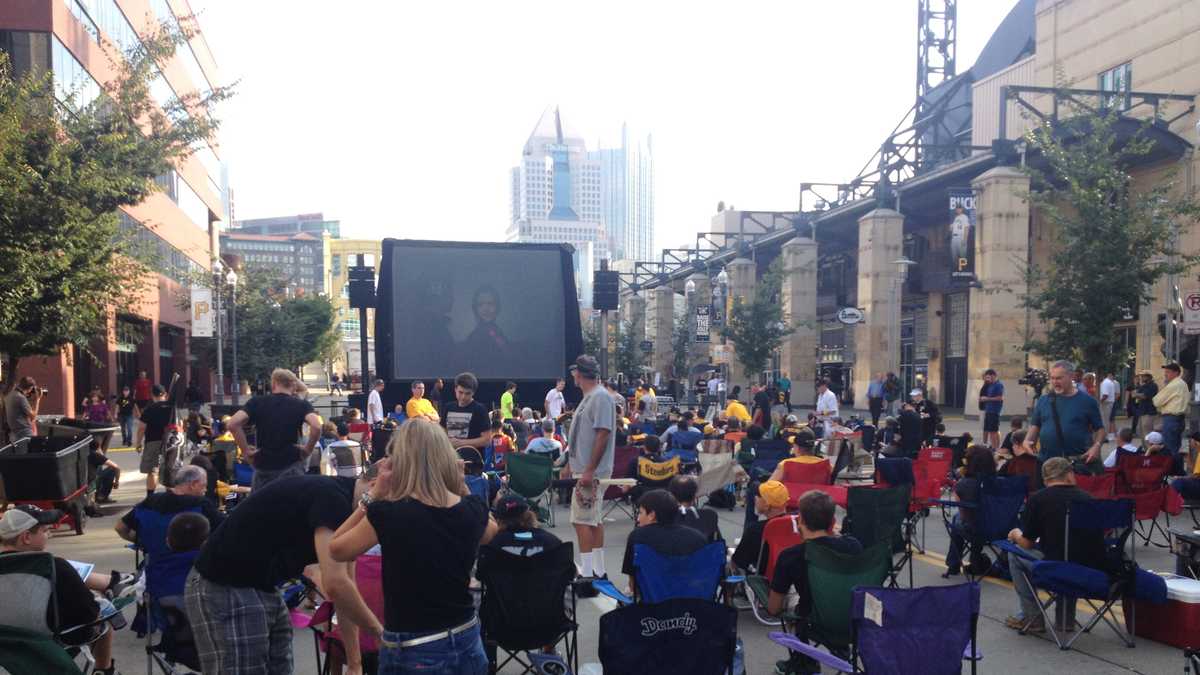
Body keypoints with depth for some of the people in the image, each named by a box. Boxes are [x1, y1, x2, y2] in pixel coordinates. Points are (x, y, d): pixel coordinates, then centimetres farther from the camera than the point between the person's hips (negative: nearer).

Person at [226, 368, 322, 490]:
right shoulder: (301, 405, -2)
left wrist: (245, 450, -5)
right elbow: (316, 426, -21)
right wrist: (308, 450, -8)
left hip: (263, 467, 2)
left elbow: (233, 424, -13)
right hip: (291, 467, -1)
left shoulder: (257, 402, 1)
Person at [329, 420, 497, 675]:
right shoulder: (473, 511, -7)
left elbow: (336, 550, 0)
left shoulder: (387, 513, -19)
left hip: (414, 654, -3)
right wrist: (459, 484, 9)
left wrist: (373, 495, -1)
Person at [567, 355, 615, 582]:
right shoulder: (589, 397, 14)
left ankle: (586, 573, -3)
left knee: (582, 520, -7)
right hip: (584, 470, 10)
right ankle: (598, 571, 22)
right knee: (594, 520, 14)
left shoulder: (600, 397, -16)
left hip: (590, 472, -10)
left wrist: (589, 470, -24)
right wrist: (573, 465, 21)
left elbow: (603, 434, -22)